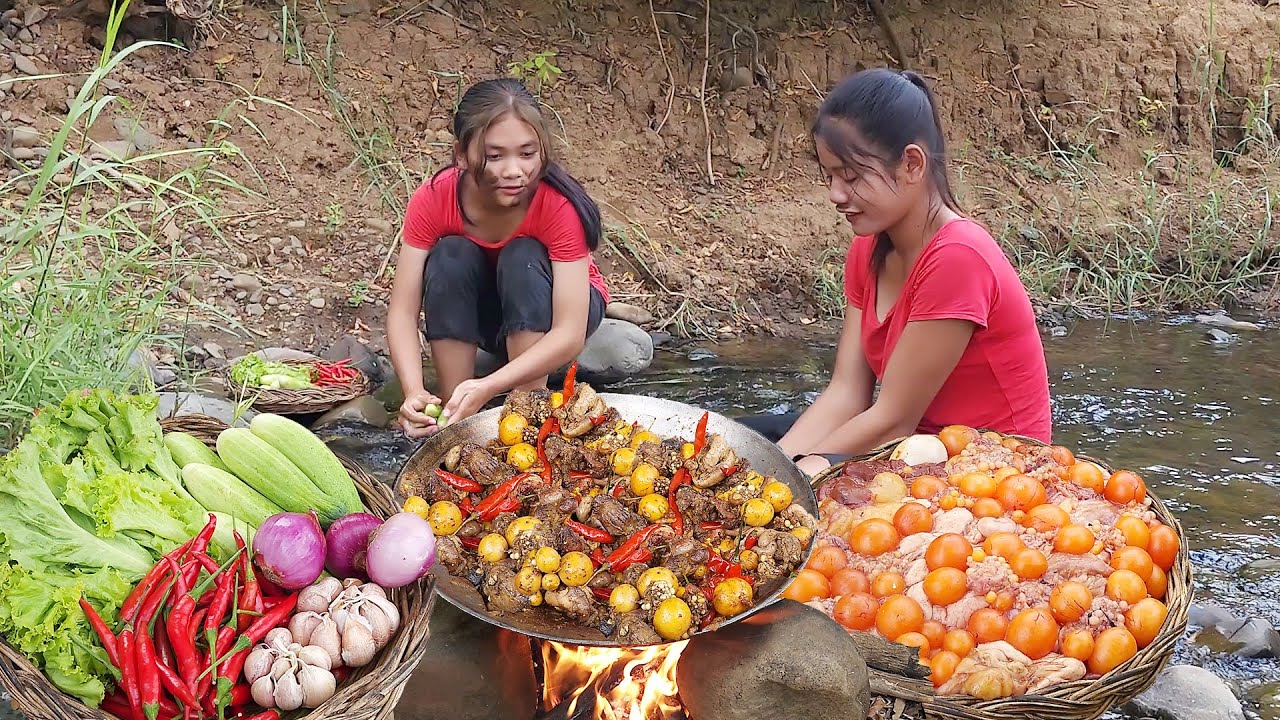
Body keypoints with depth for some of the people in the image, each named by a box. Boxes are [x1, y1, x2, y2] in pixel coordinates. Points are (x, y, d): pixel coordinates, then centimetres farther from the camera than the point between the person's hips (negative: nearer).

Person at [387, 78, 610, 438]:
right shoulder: (434, 199, -25)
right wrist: (414, 392, -47)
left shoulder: (559, 205, -33)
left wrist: (488, 388, -51)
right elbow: (402, 311, -28)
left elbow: (570, 334, -38)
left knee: (522, 257, -32)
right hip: (479, 313, 2)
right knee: (451, 256, -29)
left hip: (547, 316, -2)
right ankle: (453, 418, -23)